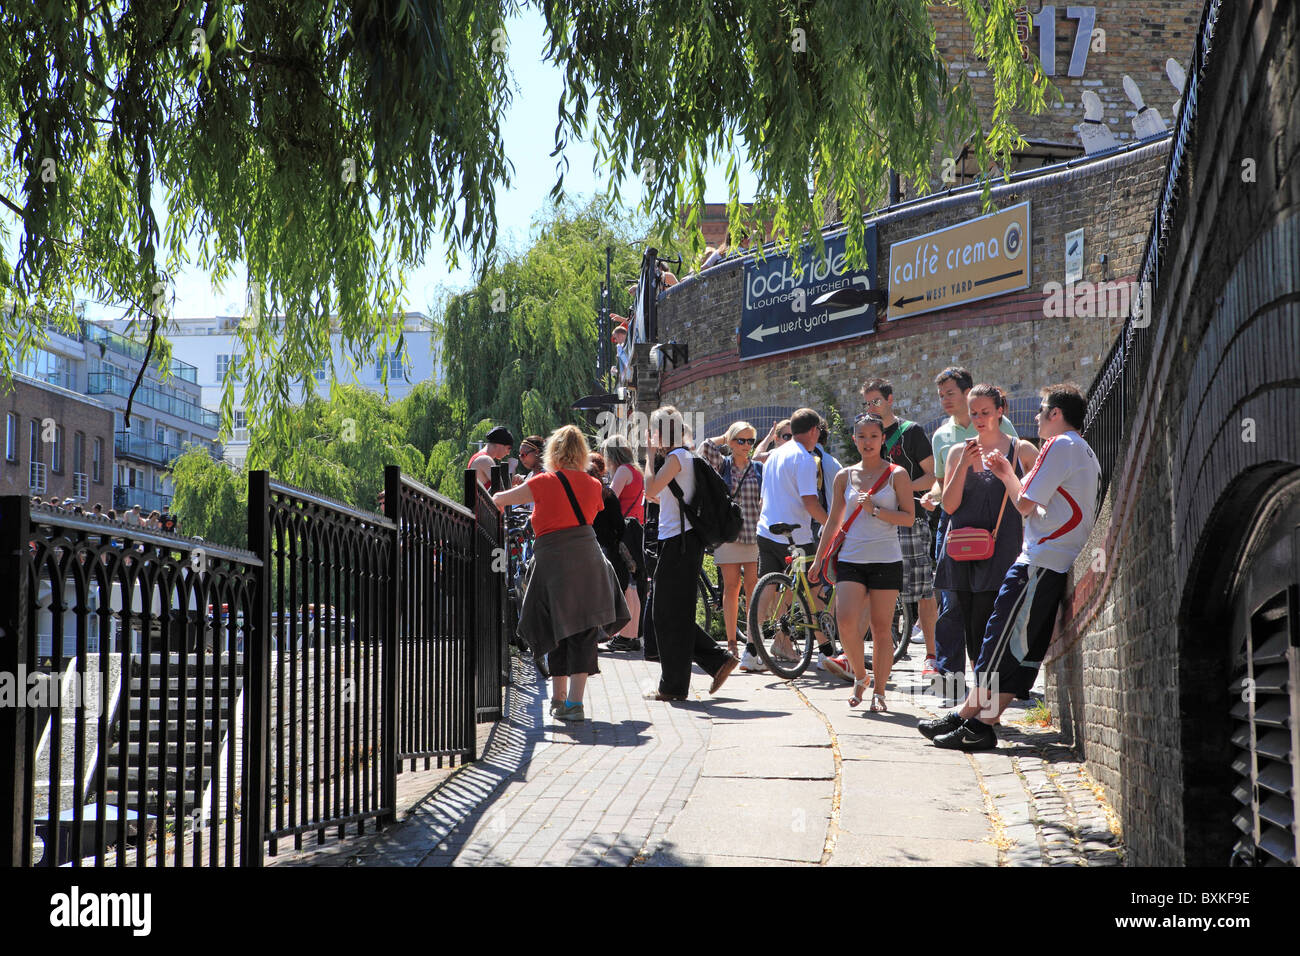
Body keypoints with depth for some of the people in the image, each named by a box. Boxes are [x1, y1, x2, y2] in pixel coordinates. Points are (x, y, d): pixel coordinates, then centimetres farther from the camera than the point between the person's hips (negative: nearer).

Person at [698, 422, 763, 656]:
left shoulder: (759, 468, 10)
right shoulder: (722, 465, 7)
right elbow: (706, 448, -12)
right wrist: (724, 437, 4)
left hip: (754, 534, 1)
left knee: (753, 589, -3)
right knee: (731, 587, 1)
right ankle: (731, 642, 6)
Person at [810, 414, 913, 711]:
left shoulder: (897, 475, 2)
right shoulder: (844, 477, 10)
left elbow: (909, 517, -4)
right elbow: (834, 522, 16)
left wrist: (874, 510, -15)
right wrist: (818, 559, 13)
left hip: (886, 561, -2)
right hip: (851, 560, 2)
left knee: (881, 628, 0)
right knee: (846, 622, -13)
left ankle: (879, 692, 12)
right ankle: (860, 677, 10)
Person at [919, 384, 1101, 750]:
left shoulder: (1060, 446, -9)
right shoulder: (1086, 453, 22)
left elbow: (1025, 504, -12)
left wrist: (1007, 475, 7)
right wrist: (1009, 476, 18)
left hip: (1041, 561, -10)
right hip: (1061, 564, 10)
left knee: (1002, 640, -7)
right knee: (1025, 646, 5)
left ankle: (968, 718, -6)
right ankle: (983, 721, 5)